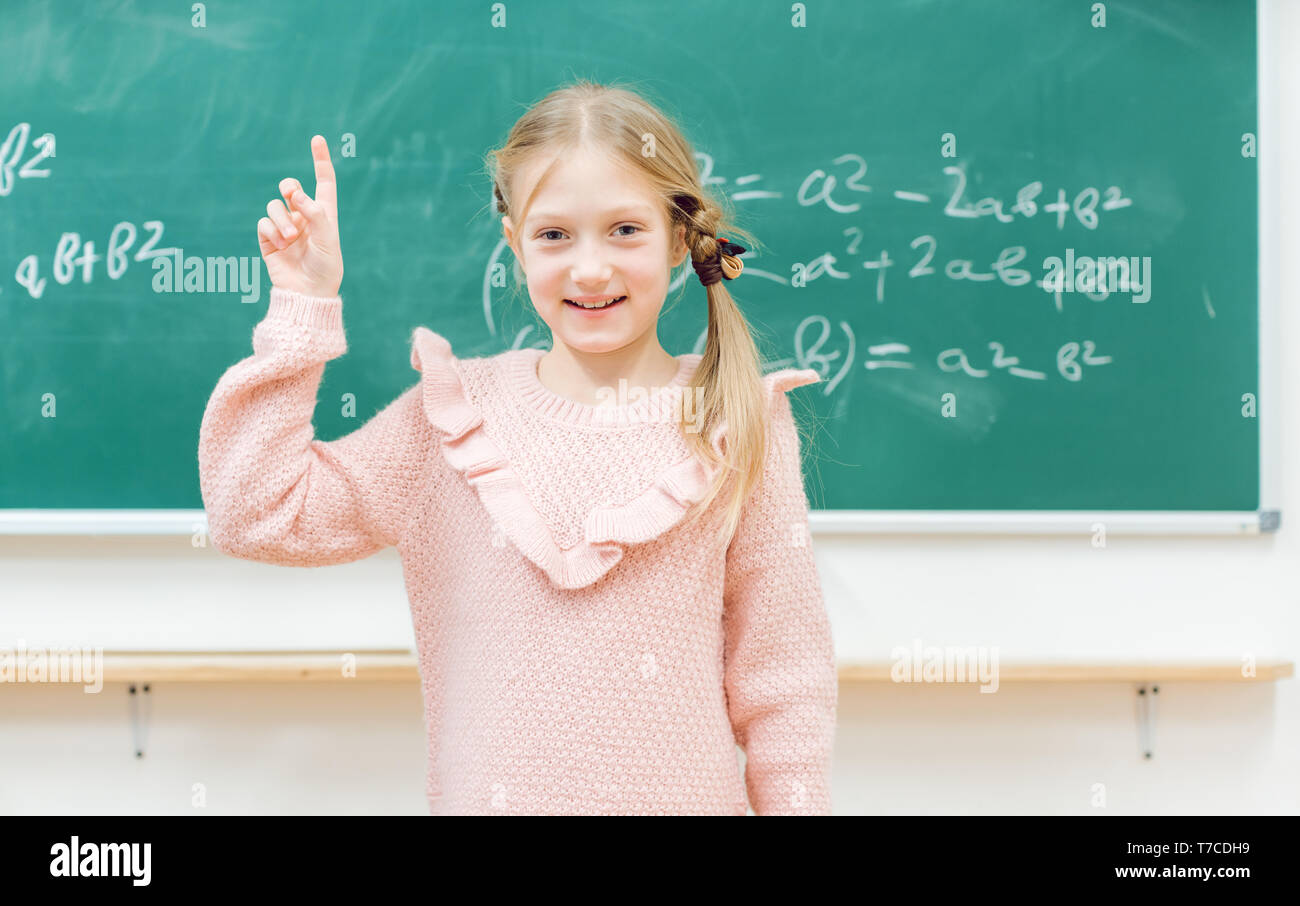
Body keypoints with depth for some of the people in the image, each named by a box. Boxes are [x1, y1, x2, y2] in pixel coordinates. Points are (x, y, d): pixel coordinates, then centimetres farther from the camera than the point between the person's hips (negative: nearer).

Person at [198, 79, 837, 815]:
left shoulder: (738, 425, -4)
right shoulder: (455, 414, 0)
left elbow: (781, 678, -2)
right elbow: (258, 514, -5)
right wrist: (301, 311, -5)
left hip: (687, 795, -1)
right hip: (490, 794, 1)